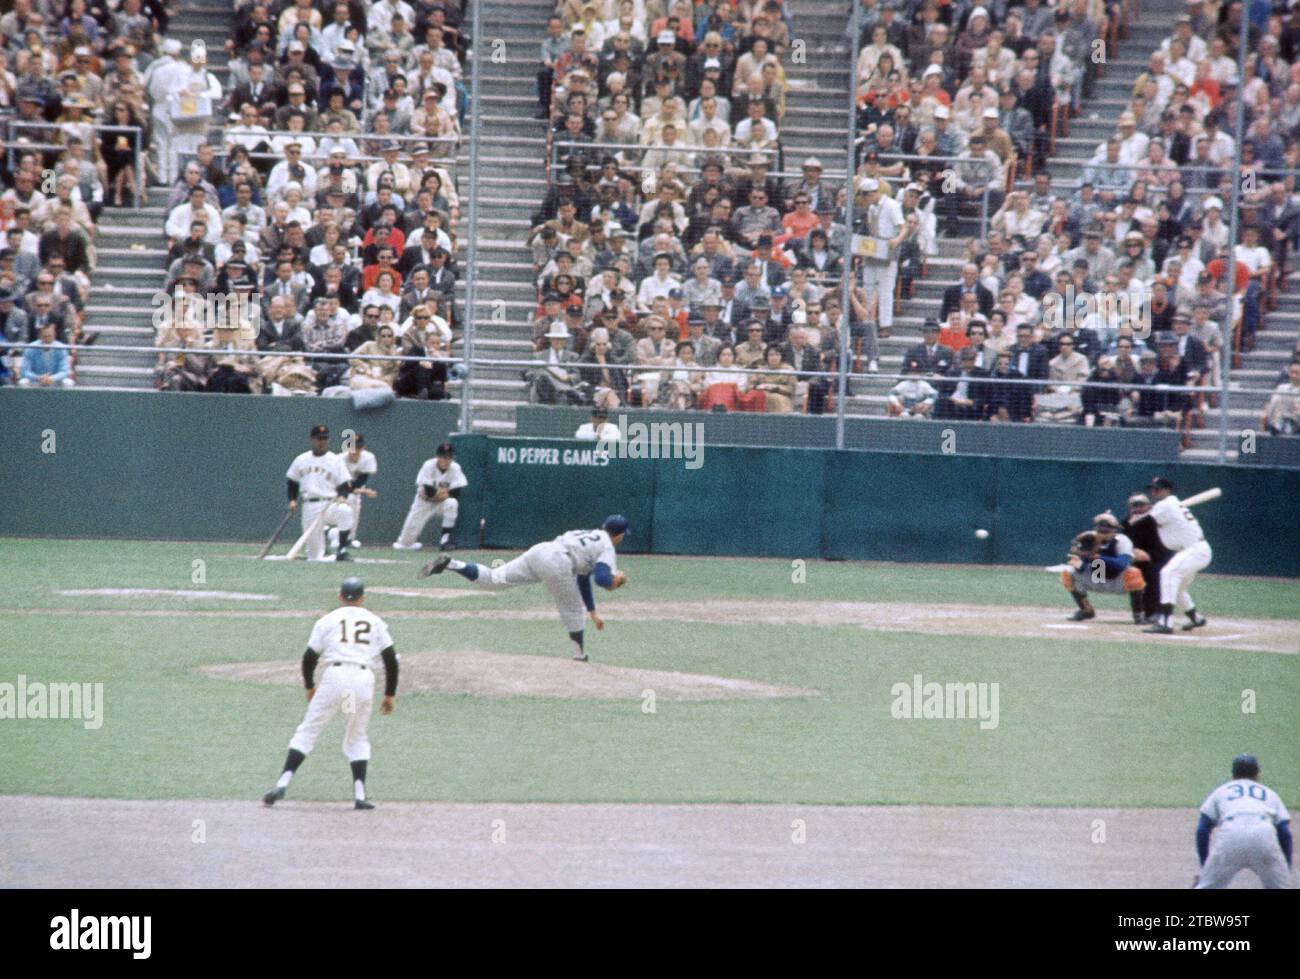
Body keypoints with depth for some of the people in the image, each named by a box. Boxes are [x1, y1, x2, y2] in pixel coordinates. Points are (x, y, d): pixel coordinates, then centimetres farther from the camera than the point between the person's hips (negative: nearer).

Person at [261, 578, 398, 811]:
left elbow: (309, 657, 9)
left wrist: (310, 687, 25)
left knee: (308, 731, 2)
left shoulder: (327, 621, 11)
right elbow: (391, 659, 10)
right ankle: (359, 795, 4)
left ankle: (283, 782, -11)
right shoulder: (376, 622, 16)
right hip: (364, 680, 2)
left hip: (335, 676, -2)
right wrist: (390, 694, 17)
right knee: (358, 737, 15)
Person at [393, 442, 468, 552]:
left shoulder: (455, 468, -14)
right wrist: (446, 492, -19)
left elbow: (456, 493, -18)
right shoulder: (429, 466, -18)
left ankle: (445, 537, -24)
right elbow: (428, 491, -24)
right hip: (425, 502, 0)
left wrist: (435, 493, -19)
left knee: (451, 503, -31)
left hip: (443, 502, 1)